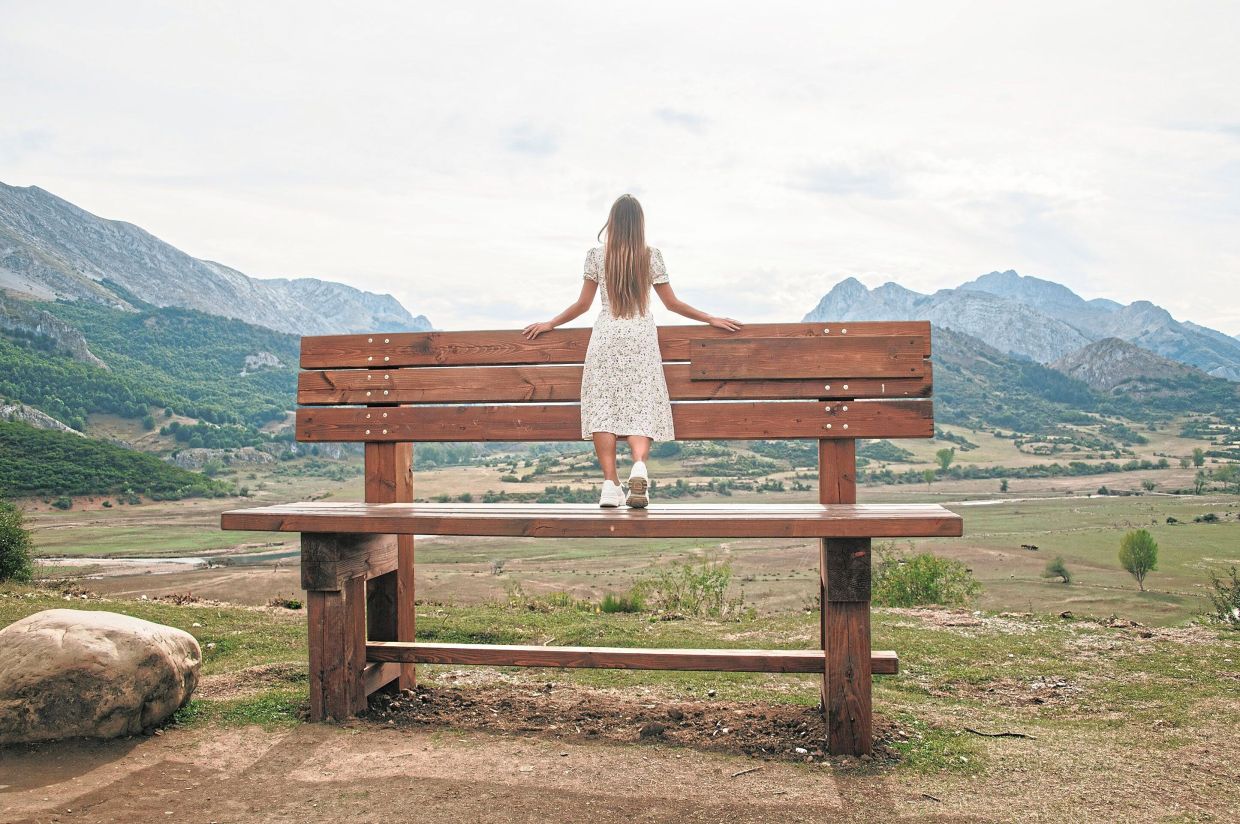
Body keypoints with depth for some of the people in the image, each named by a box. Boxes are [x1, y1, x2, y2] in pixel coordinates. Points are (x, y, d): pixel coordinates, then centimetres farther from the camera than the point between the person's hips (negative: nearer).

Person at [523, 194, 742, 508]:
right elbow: (672, 303, 8)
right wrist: (711, 319, 19)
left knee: (602, 409, 0)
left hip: (605, 336, 0)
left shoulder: (596, 255, 3)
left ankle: (611, 484, -10)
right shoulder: (652, 256, 4)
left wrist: (549, 324, 21)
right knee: (641, 409, 0)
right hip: (641, 339, 0)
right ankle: (639, 466, -27)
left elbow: (583, 304, 7)